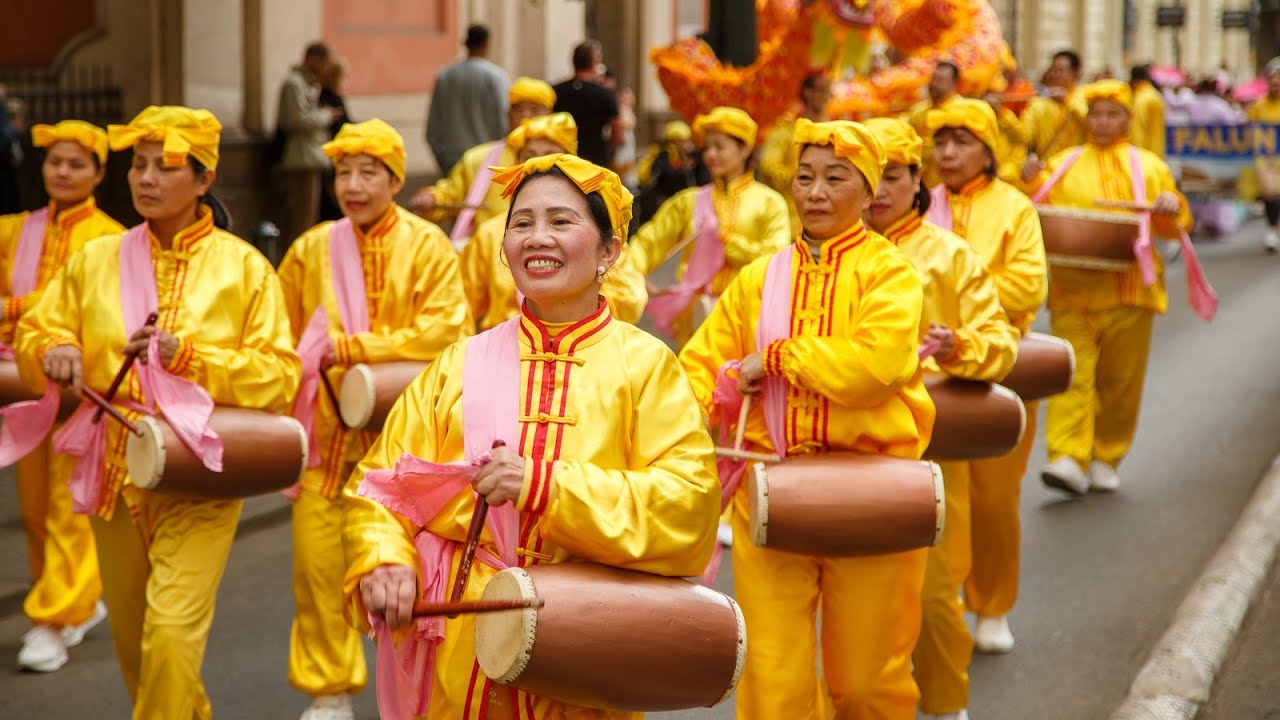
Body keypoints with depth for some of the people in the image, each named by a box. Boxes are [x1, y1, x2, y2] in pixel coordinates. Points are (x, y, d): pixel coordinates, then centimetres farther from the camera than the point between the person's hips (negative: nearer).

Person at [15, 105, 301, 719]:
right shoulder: (95, 260, 6)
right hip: (114, 473, 4)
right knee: (131, 638, 15)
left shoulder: (244, 268, -3)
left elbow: (279, 377, -8)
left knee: (171, 632, -18)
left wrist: (189, 357, -20)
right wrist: (54, 351, -11)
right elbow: (32, 334, 12)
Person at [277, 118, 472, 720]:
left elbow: (444, 332, -13)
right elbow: (281, 338, 12)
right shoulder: (311, 249, 5)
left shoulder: (427, 246, -3)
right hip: (328, 430, 2)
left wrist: (351, 348, -16)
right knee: (317, 561, -3)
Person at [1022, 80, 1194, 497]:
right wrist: (1032, 185, -7)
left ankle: (1106, 460, 17)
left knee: (1121, 380, 6)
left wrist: (1171, 208, -10)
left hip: (1129, 289, 1)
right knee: (1072, 374, -12)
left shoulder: (1149, 168, 12)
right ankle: (1068, 459, -20)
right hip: (1072, 289, -1)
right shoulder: (1062, 165, 13)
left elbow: (1174, 227, 12)